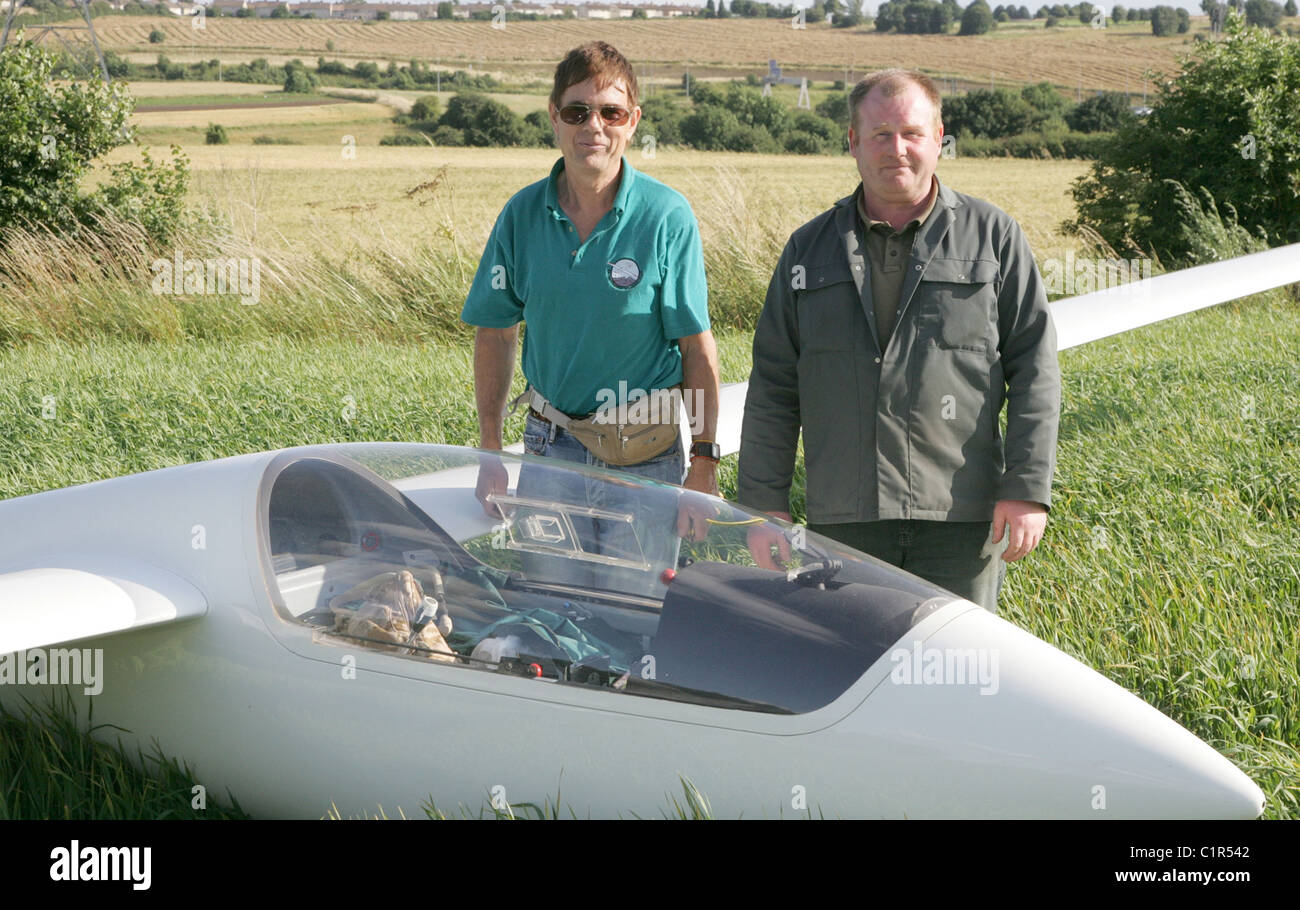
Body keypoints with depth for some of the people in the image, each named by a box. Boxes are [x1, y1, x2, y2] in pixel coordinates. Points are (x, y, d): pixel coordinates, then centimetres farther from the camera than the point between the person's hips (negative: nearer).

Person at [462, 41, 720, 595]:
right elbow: (495, 333, 9)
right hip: (550, 446, 2)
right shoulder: (523, 214, 0)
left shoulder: (667, 216, -8)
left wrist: (703, 465, -8)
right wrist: (489, 452, 6)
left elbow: (698, 349, -6)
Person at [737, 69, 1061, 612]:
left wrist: (1028, 488, -5)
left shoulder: (993, 236, 6)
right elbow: (773, 388, 11)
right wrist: (764, 504, 5)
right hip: (844, 522, 2)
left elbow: (1034, 368, 3)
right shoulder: (810, 250, 12)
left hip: (961, 518, -2)